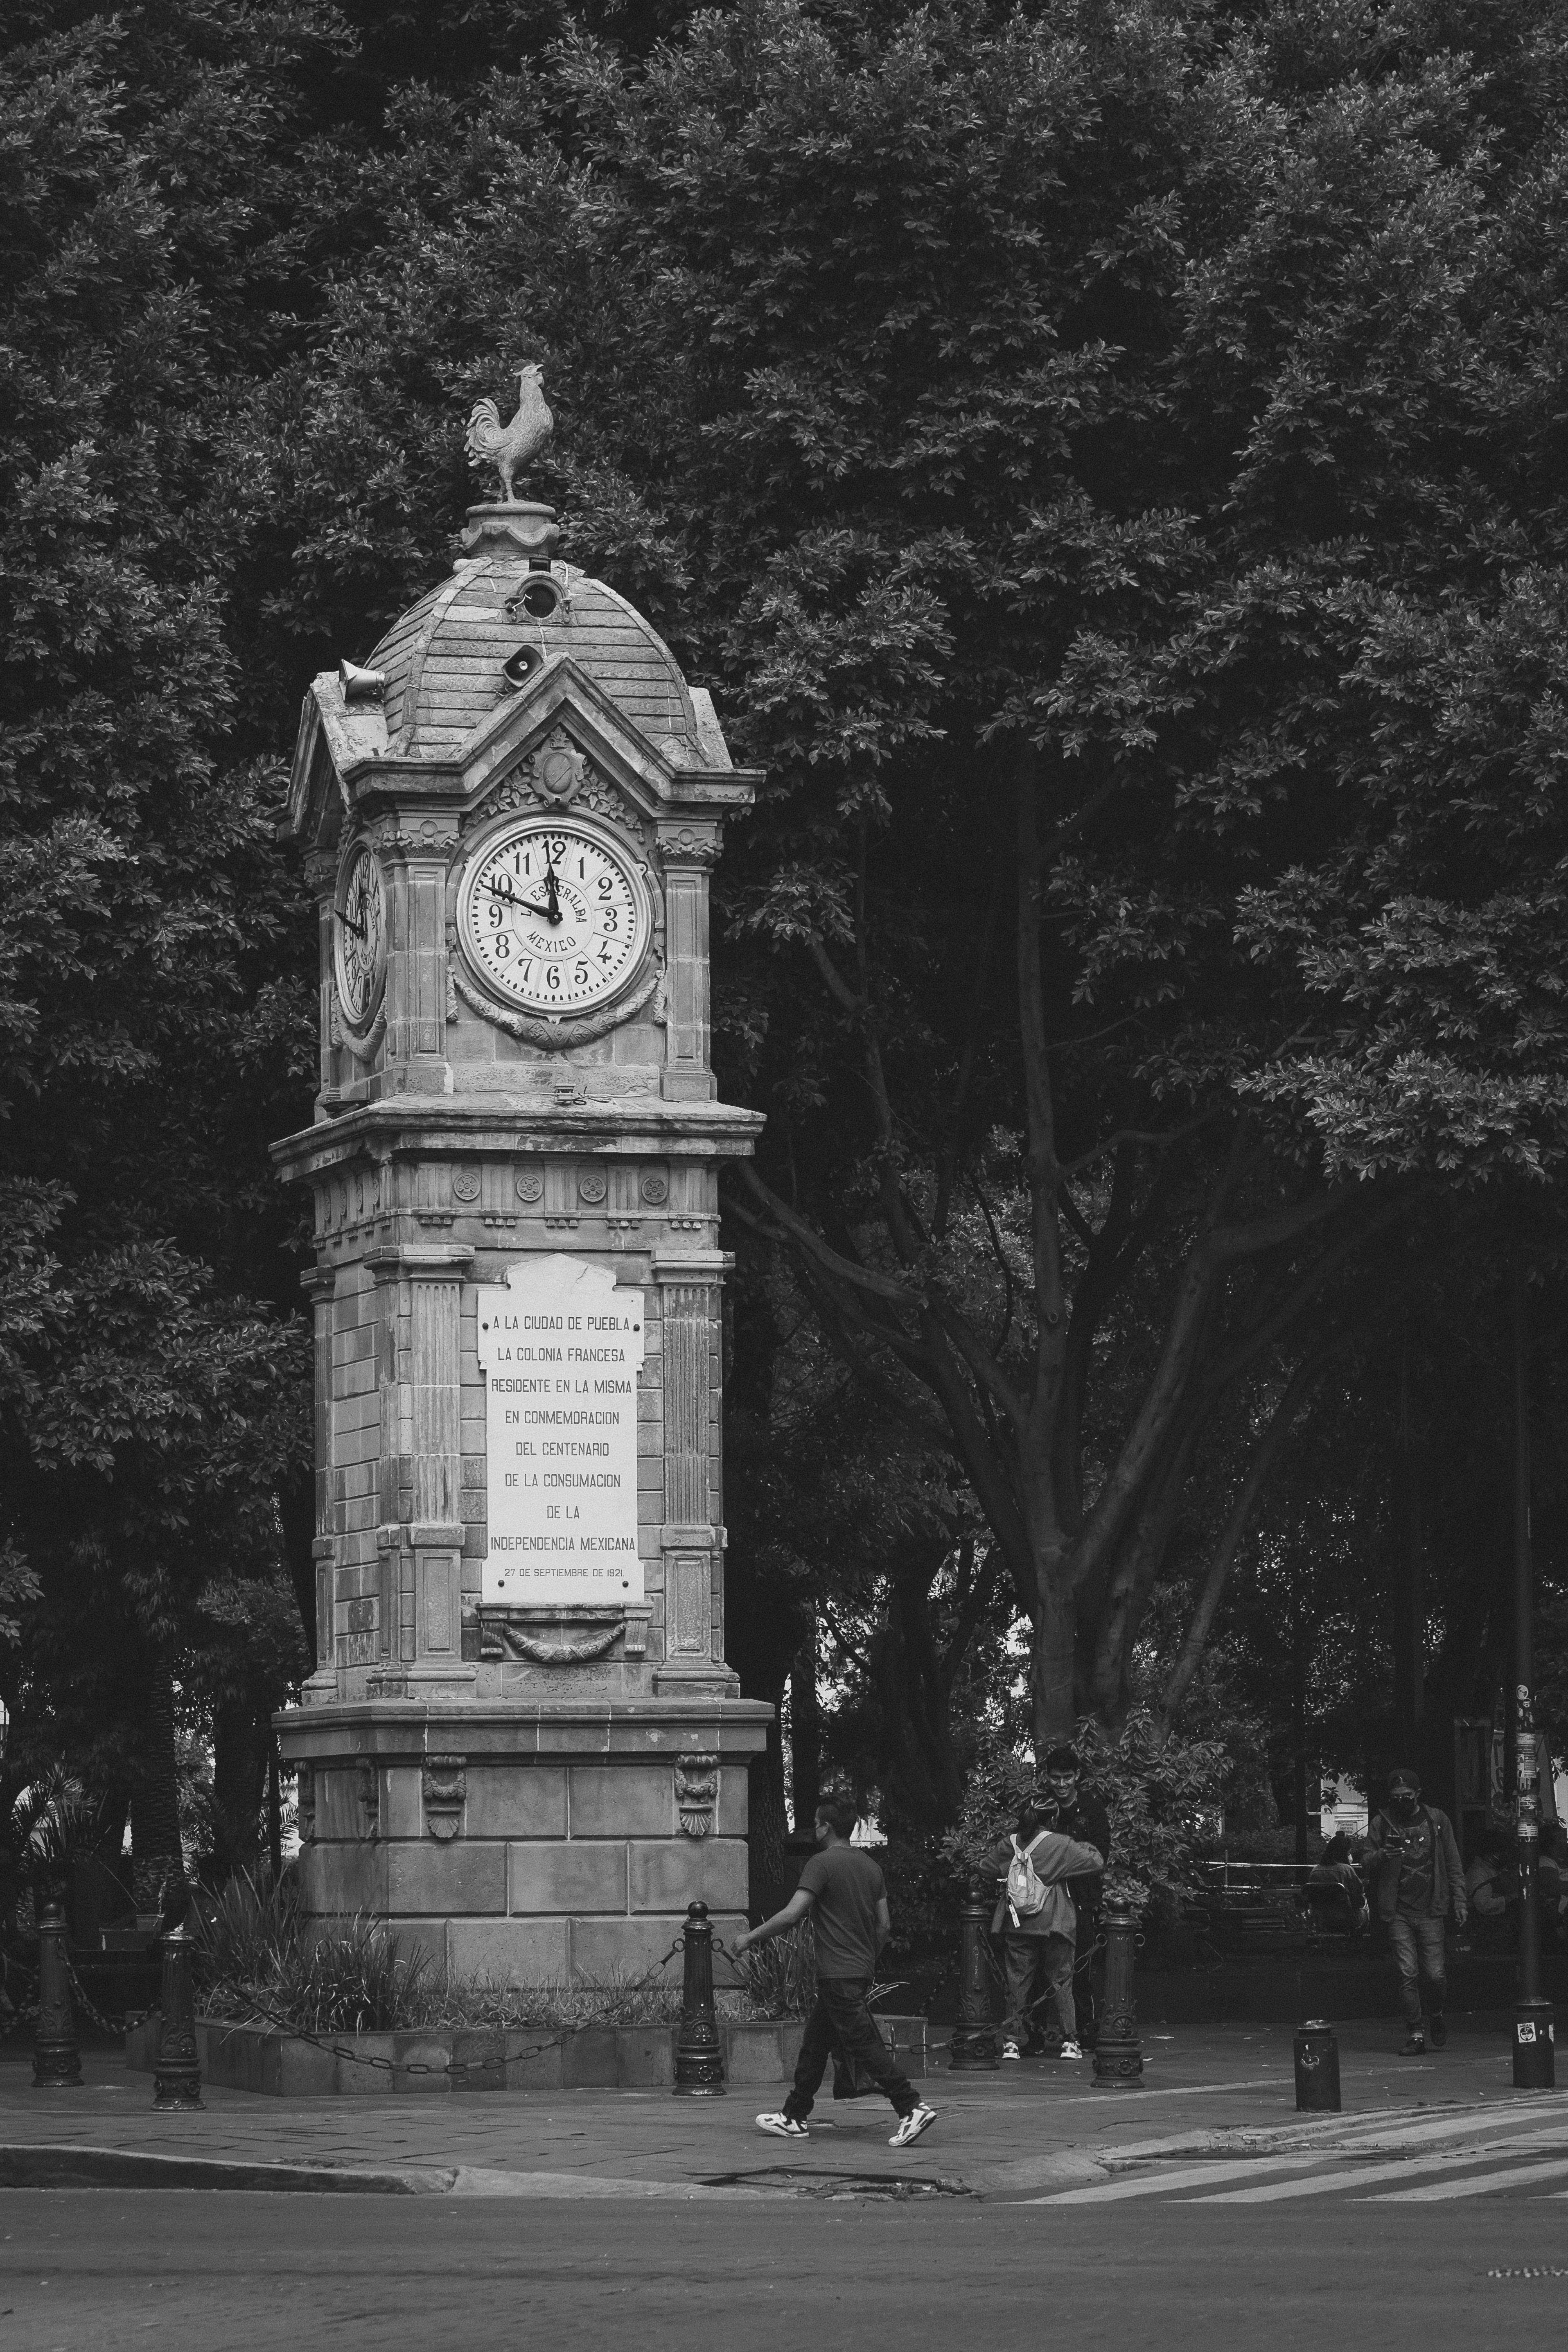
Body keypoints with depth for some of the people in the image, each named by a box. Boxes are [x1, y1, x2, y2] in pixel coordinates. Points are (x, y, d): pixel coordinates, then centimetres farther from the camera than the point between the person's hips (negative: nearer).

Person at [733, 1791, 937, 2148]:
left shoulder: (823, 1863, -12)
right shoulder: (870, 1866, 12)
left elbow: (792, 1914, -18)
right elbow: (885, 1925, 14)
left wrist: (750, 1937, -8)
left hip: (838, 1976, -9)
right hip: (861, 1971, 9)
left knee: (865, 2046, -9)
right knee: (814, 2043, 15)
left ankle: (913, 2109, -15)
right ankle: (793, 2117, 20)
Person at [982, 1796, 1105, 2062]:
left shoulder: (1009, 1845, 2)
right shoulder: (1061, 1846, -8)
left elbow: (986, 1869, 14)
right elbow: (1096, 1864, -6)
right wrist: (1090, 1848, 14)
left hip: (1016, 1927, 3)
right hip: (1053, 1925, -3)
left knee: (1018, 1982, 9)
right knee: (1061, 1981, 6)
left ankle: (1012, 2041, 5)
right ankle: (1069, 2041, 4)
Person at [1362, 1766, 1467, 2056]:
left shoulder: (1437, 1821, 8)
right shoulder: (1382, 1823, 6)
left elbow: (1454, 1865, 12)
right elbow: (1366, 1865, 6)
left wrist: (1459, 1901, 5)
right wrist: (1382, 1856, -16)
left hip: (1429, 1911, 0)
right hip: (1398, 1912, 0)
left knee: (1436, 1974, -4)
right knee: (1408, 1974, -5)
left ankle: (1437, 2014, 25)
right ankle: (1415, 2035, 1)